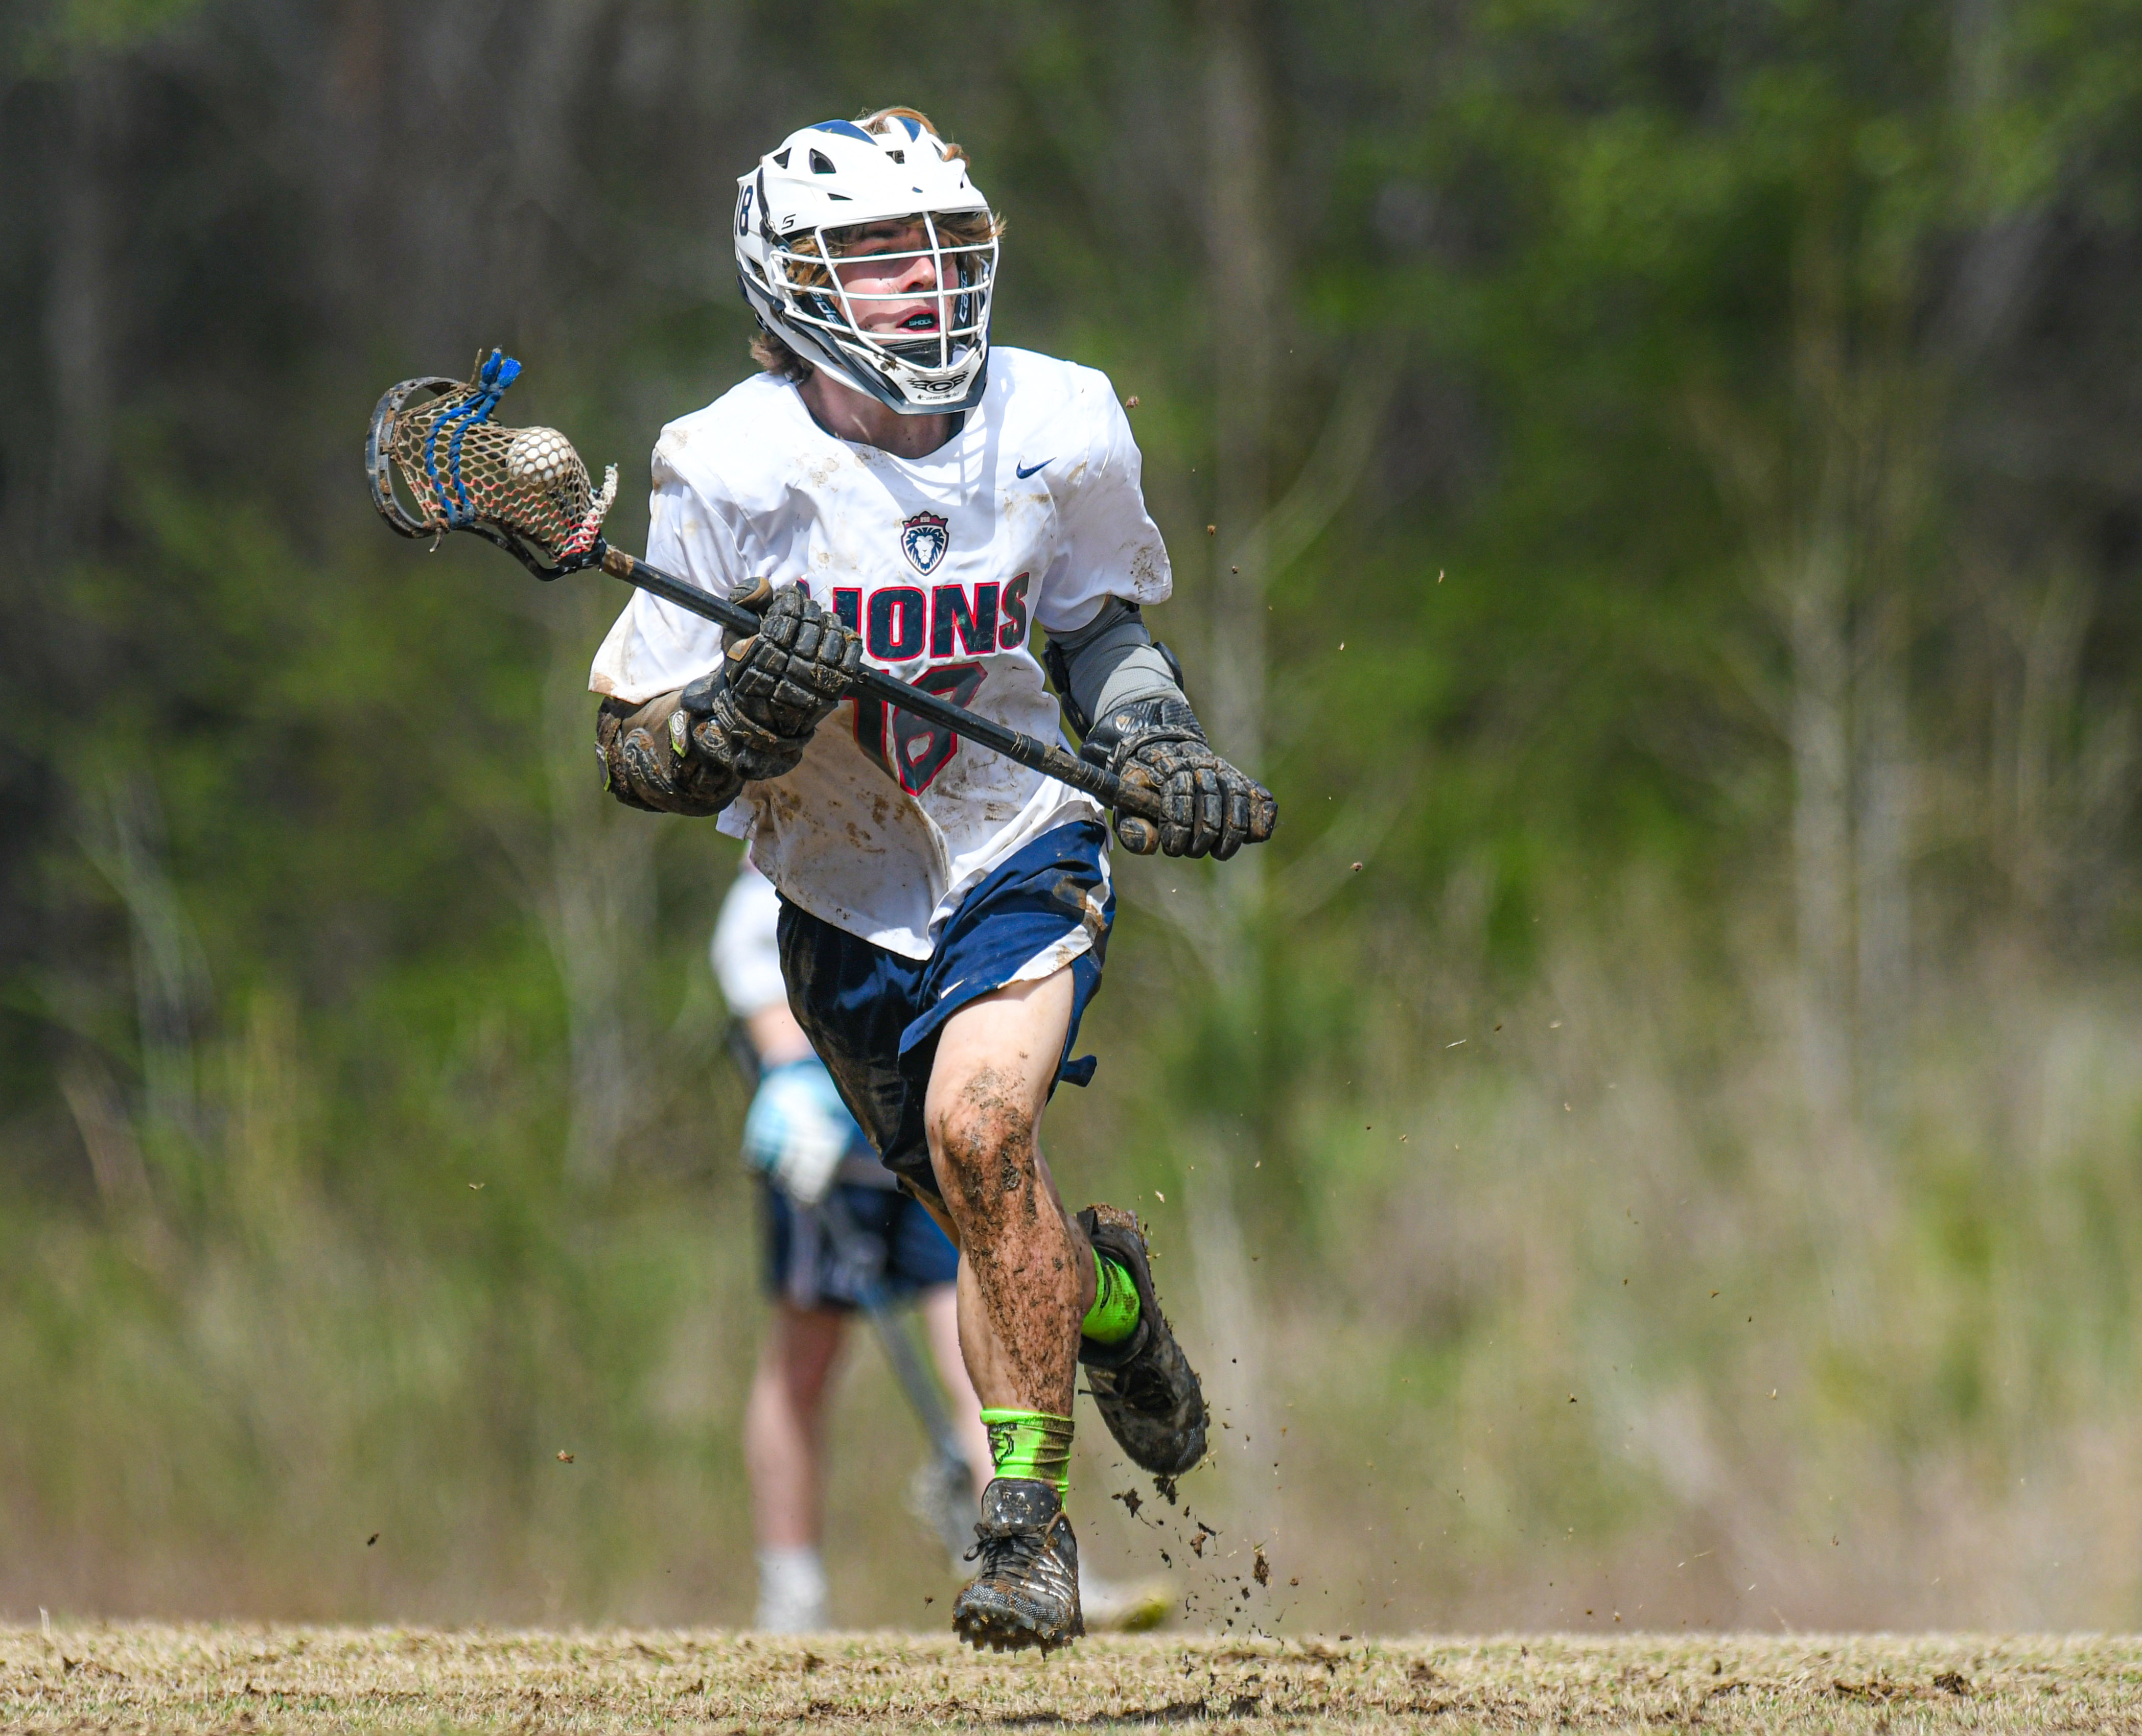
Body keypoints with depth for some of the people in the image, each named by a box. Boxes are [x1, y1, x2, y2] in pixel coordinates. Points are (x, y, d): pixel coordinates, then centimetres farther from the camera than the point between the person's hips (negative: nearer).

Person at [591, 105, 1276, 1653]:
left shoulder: (1058, 433, -11)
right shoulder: (732, 471, -19)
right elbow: (635, 752, -14)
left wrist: (1155, 742, -7)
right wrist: (750, 713, -34)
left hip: (1024, 846, -1)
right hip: (842, 895, 1)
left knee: (981, 1120, -26)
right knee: (992, 1225, 9)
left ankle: (1029, 1512, -14)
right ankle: (1106, 1291, 47)